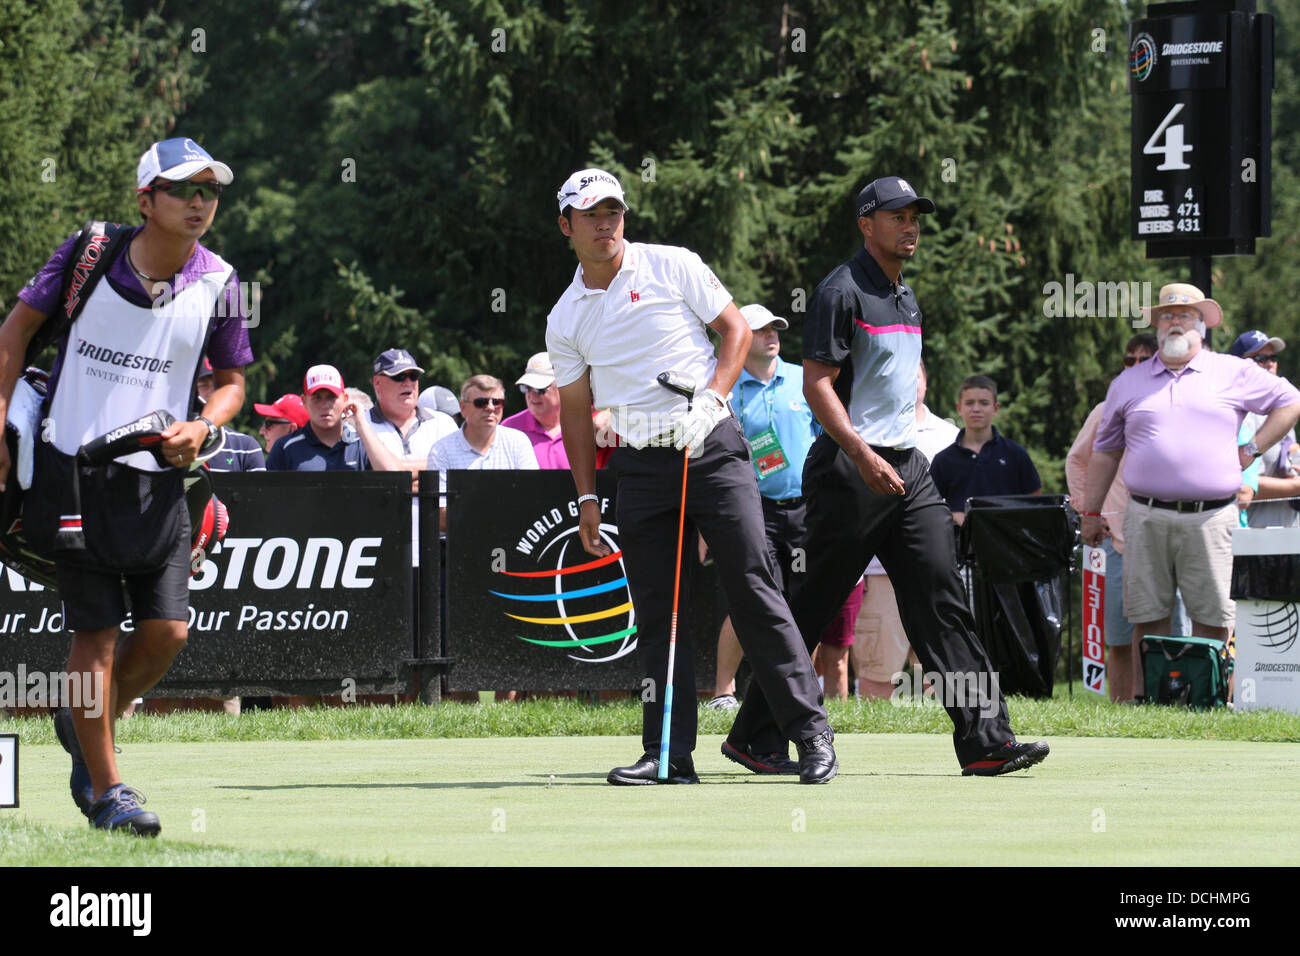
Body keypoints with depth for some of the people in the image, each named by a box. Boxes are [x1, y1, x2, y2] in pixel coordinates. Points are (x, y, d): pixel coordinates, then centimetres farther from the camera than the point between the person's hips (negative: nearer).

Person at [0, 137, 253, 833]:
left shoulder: (218, 283, -2)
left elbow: (232, 379, 11)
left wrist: (202, 427, -11)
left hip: (157, 479, 3)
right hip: (72, 467, -3)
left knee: (167, 631, -4)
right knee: (97, 631, -4)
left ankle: (86, 726, 25)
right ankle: (105, 788, 7)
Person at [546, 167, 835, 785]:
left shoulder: (673, 268, 2)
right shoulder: (566, 318, 11)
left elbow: (736, 328, 4)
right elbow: (575, 409, 16)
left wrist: (710, 398, -11)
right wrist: (586, 497, 10)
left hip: (712, 448, -3)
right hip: (639, 466, 3)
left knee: (752, 588, -9)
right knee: (656, 612, 0)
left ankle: (809, 731, -7)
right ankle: (669, 752, 3)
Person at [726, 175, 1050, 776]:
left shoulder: (907, 298, 17)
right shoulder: (842, 291, -9)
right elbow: (817, 384, -16)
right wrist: (863, 455, -25)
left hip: (906, 469, 8)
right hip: (850, 471, -8)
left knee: (941, 599, -3)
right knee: (814, 606, -2)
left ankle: (985, 739, -10)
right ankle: (752, 732, 10)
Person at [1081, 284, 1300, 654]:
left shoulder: (1233, 374, 9)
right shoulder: (1128, 384, 15)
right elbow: (1105, 452, 19)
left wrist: (1253, 449, 6)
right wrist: (1091, 512, 15)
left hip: (1210, 518, -2)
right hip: (1147, 519, 2)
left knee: (1210, 617, -3)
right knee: (1147, 618, 0)